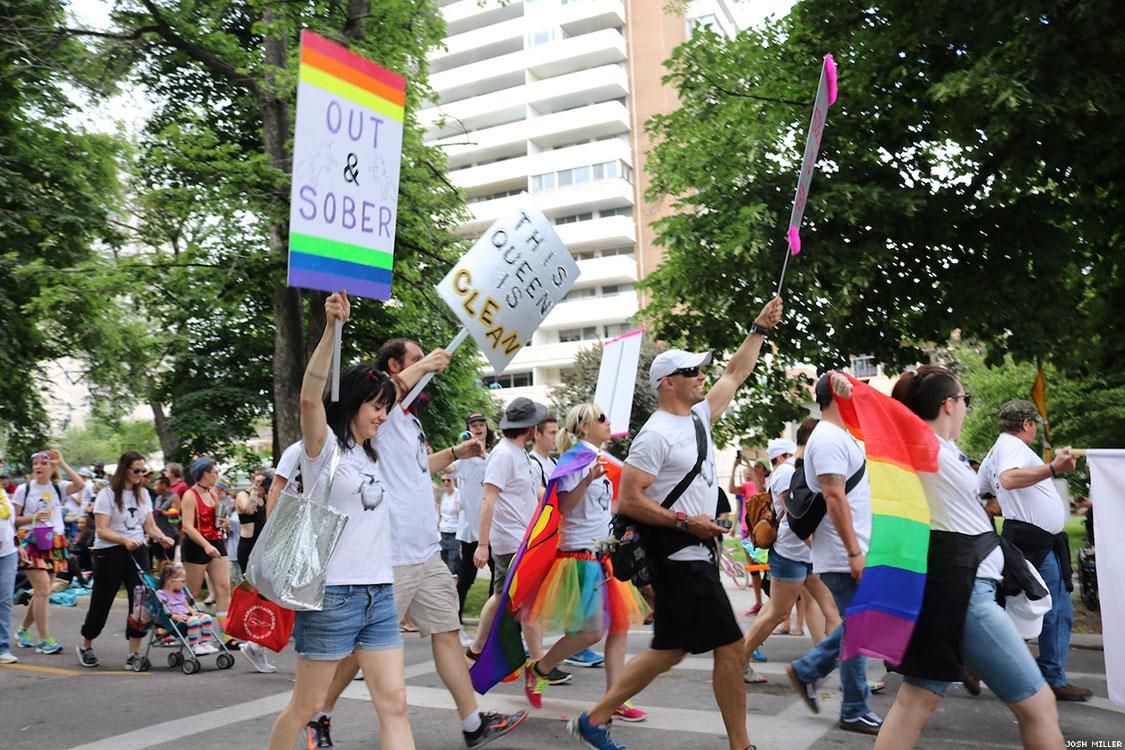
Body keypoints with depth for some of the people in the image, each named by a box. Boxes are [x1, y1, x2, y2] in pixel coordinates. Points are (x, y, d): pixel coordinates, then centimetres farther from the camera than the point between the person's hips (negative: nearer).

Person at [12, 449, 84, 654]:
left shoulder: (57, 488, 6)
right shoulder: (24, 489, 2)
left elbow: (80, 484, -15)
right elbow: (12, 520, 3)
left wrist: (63, 463, -11)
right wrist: (33, 517, -14)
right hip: (32, 543, -3)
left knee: (41, 592, 9)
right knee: (43, 589, -13)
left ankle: (23, 630, 30)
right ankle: (44, 640, -7)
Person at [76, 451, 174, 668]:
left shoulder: (143, 494, 11)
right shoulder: (107, 495, -7)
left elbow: (150, 526, 10)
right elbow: (101, 530, -14)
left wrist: (162, 537, -11)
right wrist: (125, 540, -30)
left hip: (138, 551, 4)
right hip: (110, 552, -4)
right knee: (101, 602, 7)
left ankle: (134, 653, 2)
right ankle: (85, 646, 32)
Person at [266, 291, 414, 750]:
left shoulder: (372, 456, 14)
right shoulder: (324, 446, -6)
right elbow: (310, 398, -27)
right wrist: (331, 327, -37)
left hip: (379, 595, 6)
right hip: (332, 595, -6)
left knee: (394, 704, 1)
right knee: (306, 706, 8)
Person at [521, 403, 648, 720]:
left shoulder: (599, 460, 14)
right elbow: (564, 507, -20)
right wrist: (587, 480, -31)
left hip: (603, 553, 9)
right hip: (581, 553, -9)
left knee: (619, 624, 5)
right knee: (591, 631, -6)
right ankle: (538, 670, 15)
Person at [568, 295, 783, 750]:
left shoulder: (698, 416, 12)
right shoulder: (656, 435, -15)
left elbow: (736, 374, 24)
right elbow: (628, 501, -18)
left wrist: (760, 329, 21)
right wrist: (686, 521, -19)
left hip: (696, 555, 10)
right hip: (680, 557, -10)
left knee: (671, 649, 13)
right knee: (731, 646, -3)